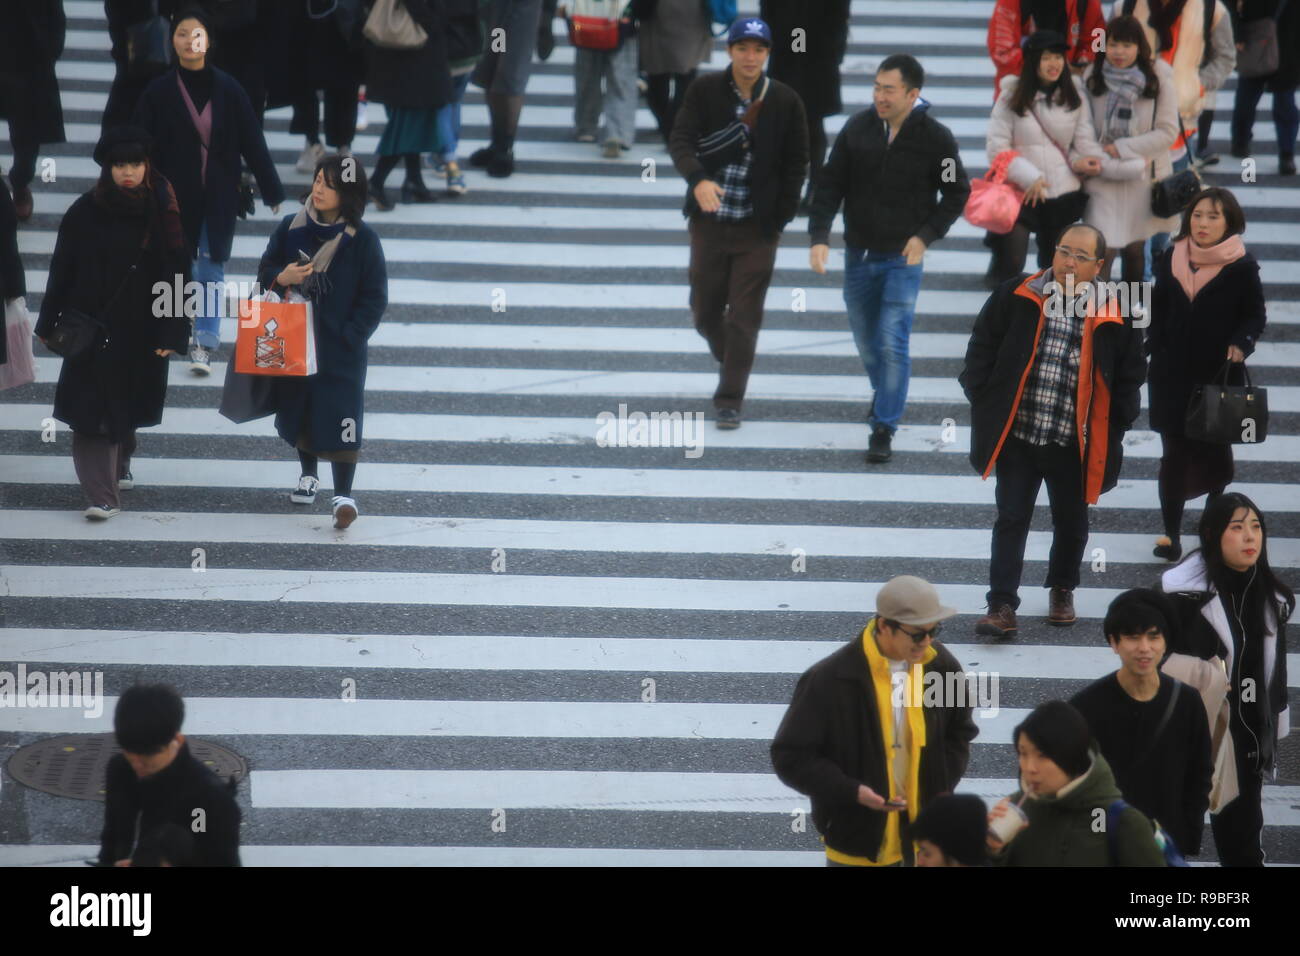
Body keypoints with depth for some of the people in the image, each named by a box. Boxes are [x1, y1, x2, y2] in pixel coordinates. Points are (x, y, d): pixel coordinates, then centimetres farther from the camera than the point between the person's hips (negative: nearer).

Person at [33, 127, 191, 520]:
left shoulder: (162, 213, -6)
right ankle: (101, 495, -8)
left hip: (141, 330, 1)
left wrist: (171, 333, -10)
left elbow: (176, 276, -5)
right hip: (92, 327, -1)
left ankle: (119, 463, 42)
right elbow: (62, 269, -1)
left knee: (126, 403, 16)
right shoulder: (85, 212, -6)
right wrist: (49, 323, 0)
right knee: (95, 408, -7)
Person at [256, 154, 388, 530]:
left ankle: (343, 495, -3)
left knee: (340, 417, -7)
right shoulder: (292, 228, -1)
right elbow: (266, 270, 9)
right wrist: (280, 278, -15)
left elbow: (374, 298, -5)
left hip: (341, 348, -4)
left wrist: (350, 335, -13)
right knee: (299, 410, 17)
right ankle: (309, 476, 37)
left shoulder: (362, 239, -10)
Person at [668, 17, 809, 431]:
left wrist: (780, 218, -4)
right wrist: (698, 179, -31)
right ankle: (730, 361, 40)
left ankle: (730, 400, 4)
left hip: (758, 227, -1)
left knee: (744, 318, -3)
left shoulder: (785, 101, -3)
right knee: (705, 312, 11)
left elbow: (795, 163, 4)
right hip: (709, 221, 2)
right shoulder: (705, 90, -3)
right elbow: (680, 140, -12)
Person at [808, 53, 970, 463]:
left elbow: (957, 193, 3)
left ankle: (884, 427, -5)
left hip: (903, 259, -3)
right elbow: (830, 185, 2)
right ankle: (883, 394, 43)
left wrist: (927, 234, -8)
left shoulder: (935, 138, -9)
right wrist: (819, 236, -10)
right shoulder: (857, 128, -3)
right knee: (866, 341, 16)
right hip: (858, 256, 4)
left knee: (892, 344, -12)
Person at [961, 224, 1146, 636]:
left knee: (1071, 522, 16)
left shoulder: (1113, 317, -4)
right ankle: (1002, 605, 1)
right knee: (1011, 520, -1)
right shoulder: (1015, 298, -3)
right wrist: (983, 398, 0)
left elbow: (1130, 376, 6)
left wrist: (1113, 427, 1)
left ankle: (1062, 590, 38)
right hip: (1016, 435, -1)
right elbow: (982, 348, 6)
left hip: (1074, 443, 1)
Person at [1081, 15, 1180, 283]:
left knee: (1134, 249, 13)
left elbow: (1168, 132, -7)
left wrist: (1121, 149, -13)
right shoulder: (1093, 77, -4)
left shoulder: (1158, 77, -8)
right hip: (1104, 177, 0)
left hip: (1146, 178, 0)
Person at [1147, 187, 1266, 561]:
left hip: (1217, 376, -2)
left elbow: (1256, 315, -1)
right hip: (1172, 376, 2)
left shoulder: (1242, 267, -9)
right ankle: (1171, 533, 8)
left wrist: (1241, 344, -18)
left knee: (1214, 453, 13)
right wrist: (1156, 348, 4)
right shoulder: (1171, 259, 1)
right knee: (1174, 454, 3)